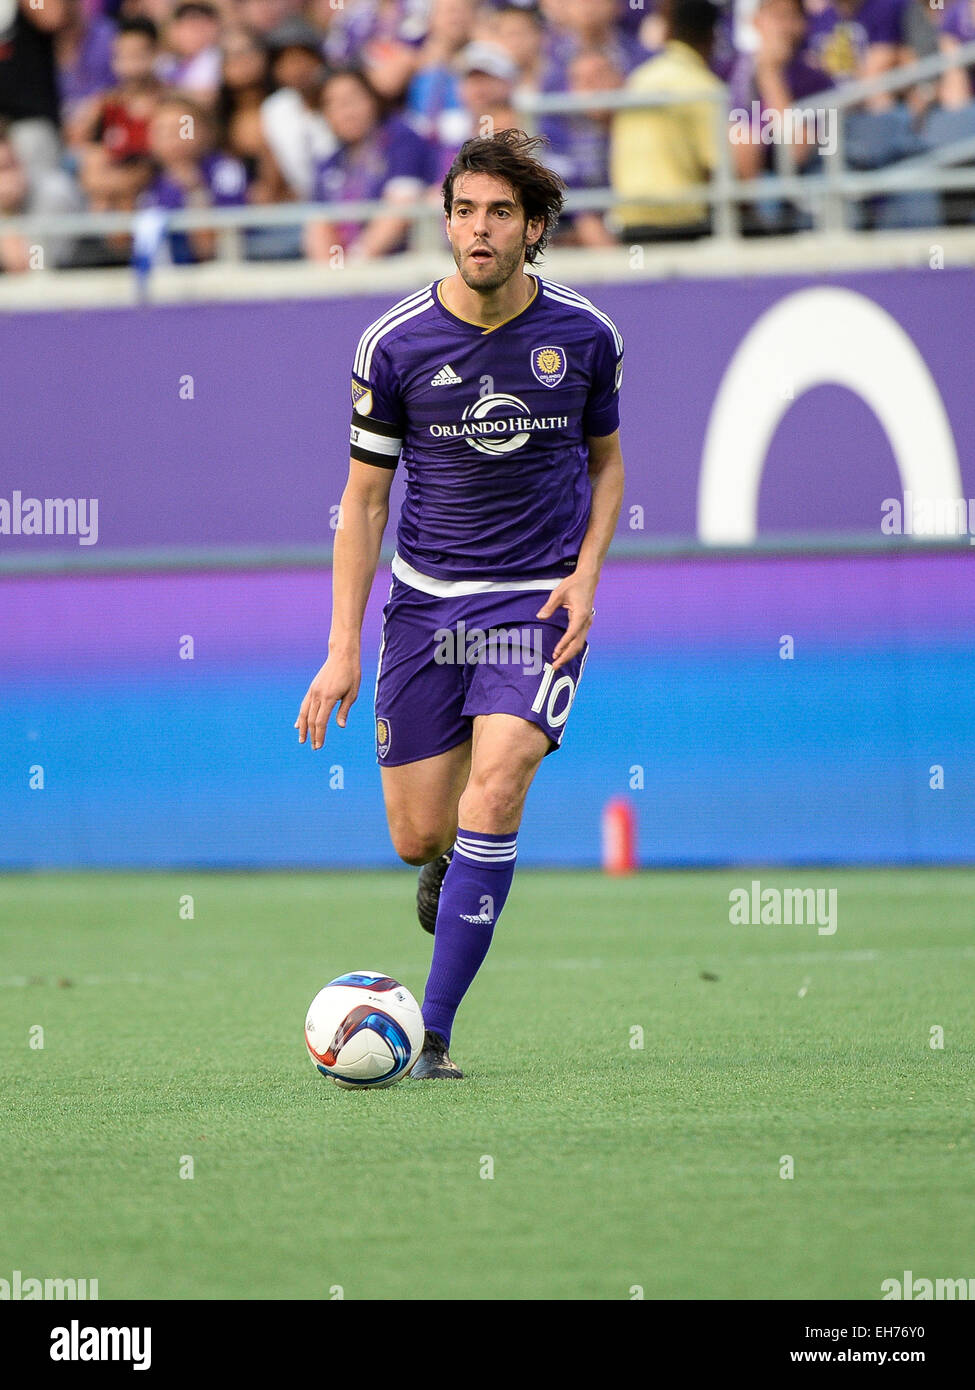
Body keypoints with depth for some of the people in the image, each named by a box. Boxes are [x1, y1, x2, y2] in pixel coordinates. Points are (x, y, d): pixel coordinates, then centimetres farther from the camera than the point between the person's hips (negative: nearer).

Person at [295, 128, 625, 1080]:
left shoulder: (585, 335, -3)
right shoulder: (395, 343, -6)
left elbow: (606, 460, 13)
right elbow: (364, 498, 1)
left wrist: (586, 575, -4)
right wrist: (343, 645, -5)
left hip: (540, 601, -1)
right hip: (425, 601, 1)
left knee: (492, 795, -20)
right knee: (417, 836, 2)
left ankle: (433, 1035, -15)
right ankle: (452, 858, 43)